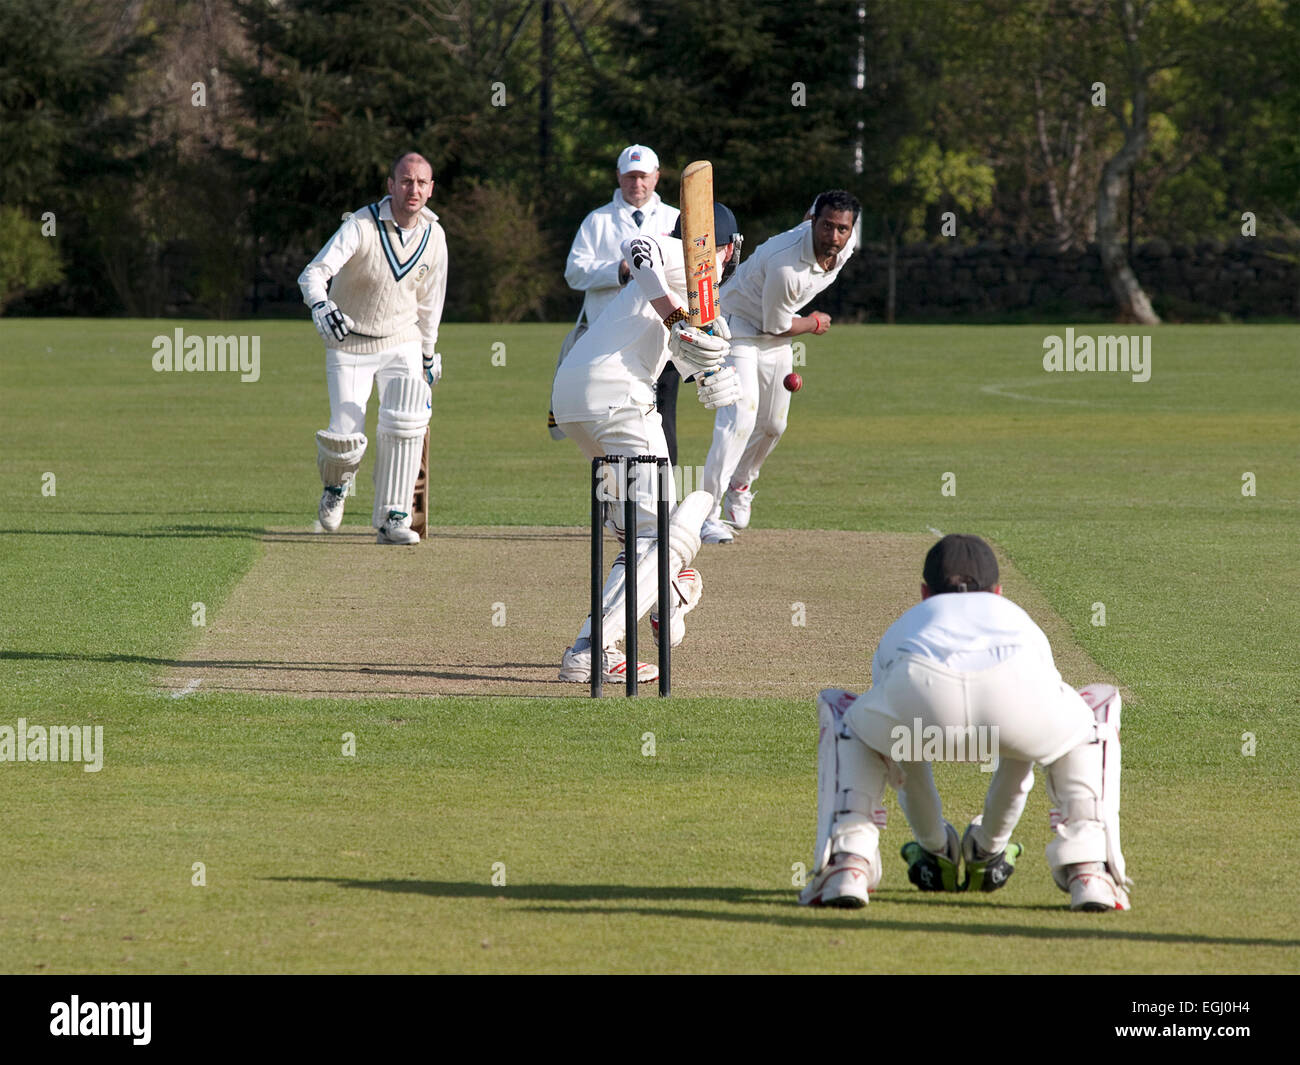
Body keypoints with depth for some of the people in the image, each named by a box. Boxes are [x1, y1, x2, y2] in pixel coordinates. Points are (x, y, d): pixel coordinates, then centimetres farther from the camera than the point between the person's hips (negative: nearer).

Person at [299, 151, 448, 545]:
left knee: (406, 423, -21)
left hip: (402, 343, 3)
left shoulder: (433, 236, -3)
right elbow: (313, 272, -31)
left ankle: (392, 519, -12)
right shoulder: (361, 227, -19)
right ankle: (336, 484, 25)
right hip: (349, 345, -3)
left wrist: (428, 355, 19)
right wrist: (320, 305, -53)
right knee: (346, 439, -12)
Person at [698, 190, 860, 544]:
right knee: (740, 417, -23)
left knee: (772, 425, 16)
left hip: (777, 341, 8)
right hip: (740, 326, -8)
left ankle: (739, 485, 44)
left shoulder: (845, 246, -14)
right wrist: (814, 323, -5)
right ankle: (707, 513, -25)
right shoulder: (785, 263, -38)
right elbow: (778, 325, -24)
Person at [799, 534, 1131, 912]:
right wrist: (993, 844, 74)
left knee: (842, 716, 37)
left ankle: (847, 866, 20)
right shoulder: (1020, 620, 48)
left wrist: (931, 842, 73)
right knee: (1098, 711, 35)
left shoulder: (902, 626, 47)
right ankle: (1087, 870, 21)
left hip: (920, 692, 1)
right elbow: (1021, 758, 60)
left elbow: (901, 758, 58)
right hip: (1014, 689, 0)